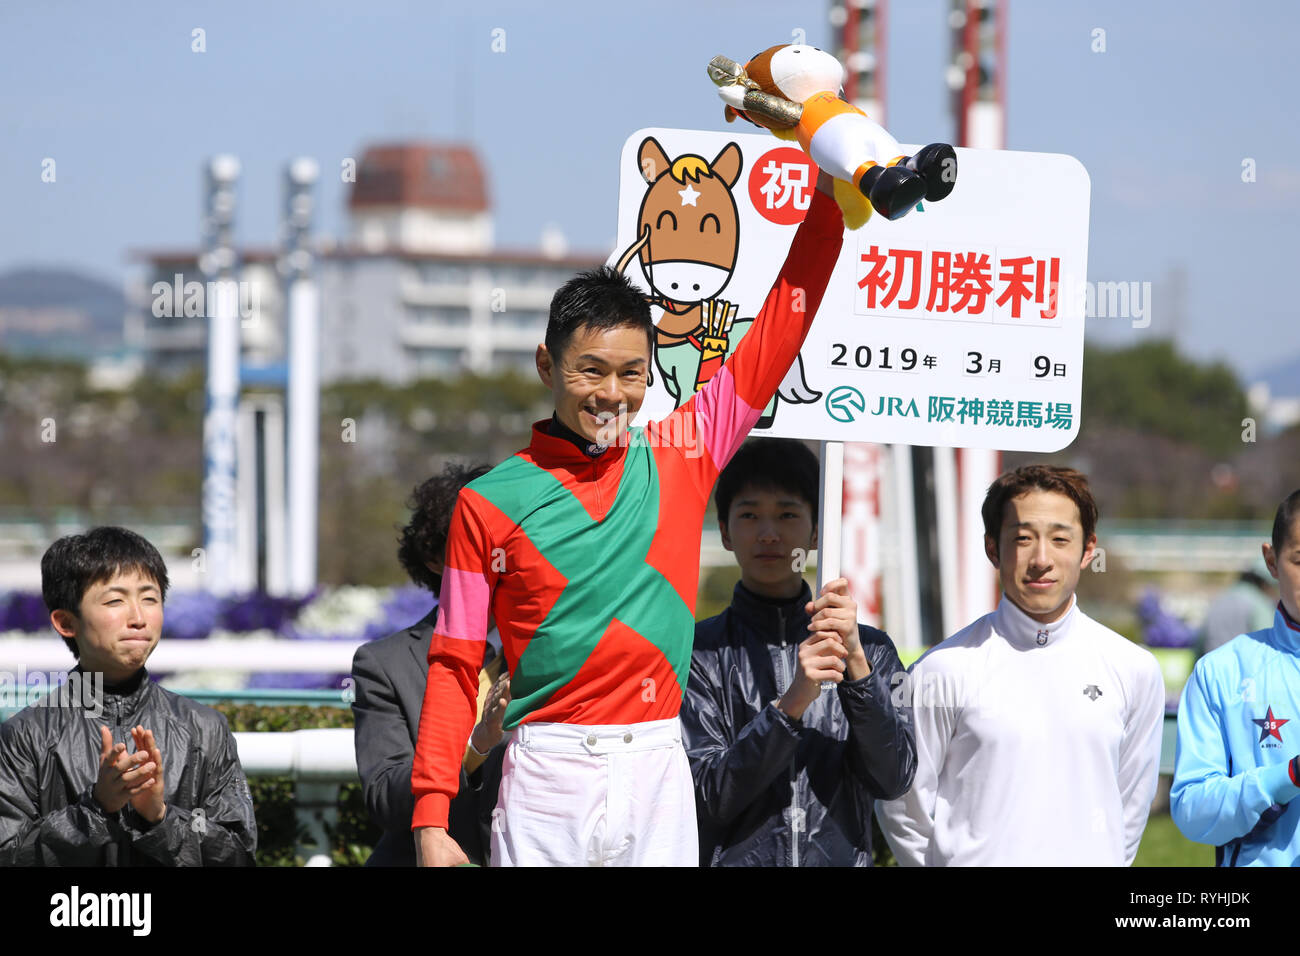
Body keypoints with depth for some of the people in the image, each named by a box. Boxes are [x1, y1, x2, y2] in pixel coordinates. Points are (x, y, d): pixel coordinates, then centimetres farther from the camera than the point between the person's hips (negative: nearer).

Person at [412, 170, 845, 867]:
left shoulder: (683, 456, 8)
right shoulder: (490, 503, 2)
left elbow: (781, 327, 8)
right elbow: (455, 665, 2)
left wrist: (828, 193, 2)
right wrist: (431, 818, -6)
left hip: (657, 775, 2)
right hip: (547, 778, -2)